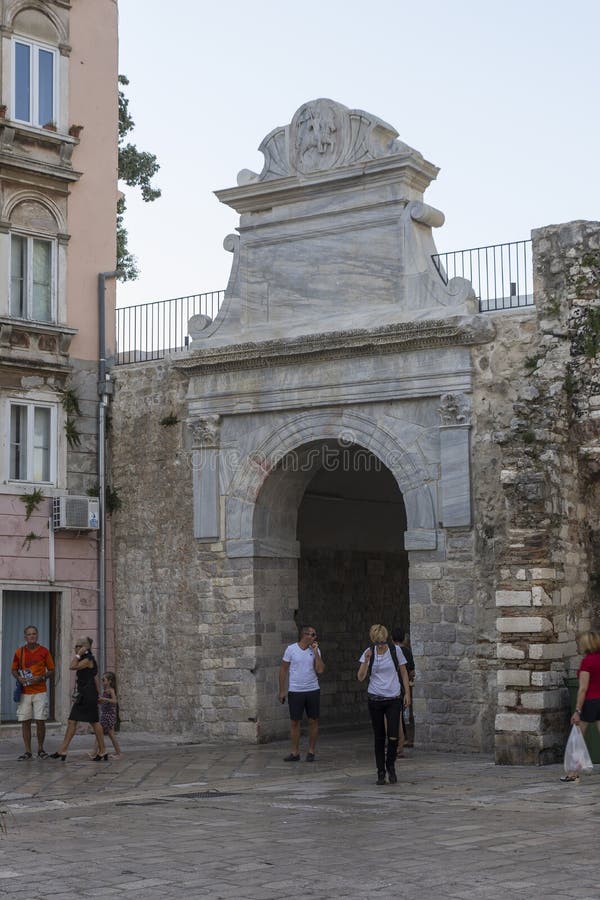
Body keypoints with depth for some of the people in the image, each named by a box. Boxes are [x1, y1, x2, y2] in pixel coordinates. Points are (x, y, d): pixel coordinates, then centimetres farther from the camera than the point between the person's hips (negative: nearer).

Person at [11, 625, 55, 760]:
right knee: (25, 722, 1)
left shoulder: (44, 651, 1)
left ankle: (40, 749, 13)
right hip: (24, 692, 2)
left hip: (40, 692, -2)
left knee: (40, 721, -4)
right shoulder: (19, 652, 6)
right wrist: (19, 678, -6)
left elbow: (51, 671, 5)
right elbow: (14, 669, 15)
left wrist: (41, 678, -13)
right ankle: (28, 751, 8)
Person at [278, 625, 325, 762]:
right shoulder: (291, 649, -4)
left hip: (313, 691, 2)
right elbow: (283, 670, 1)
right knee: (294, 722, 2)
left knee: (313, 721, 4)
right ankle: (295, 752, 11)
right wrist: (281, 690, -1)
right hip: (295, 691, -2)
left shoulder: (315, 650, 2)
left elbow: (320, 670, -7)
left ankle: (311, 751, 14)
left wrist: (315, 652, -12)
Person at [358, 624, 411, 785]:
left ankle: (390, 766, 16)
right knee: (379, 737, 4)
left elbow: (403, 672, 8)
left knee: (393, 736, -9)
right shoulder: (369, 652, -1)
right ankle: (381, 772, 14)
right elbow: (361, 677, -7)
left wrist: (407, 693, 5)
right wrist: (366, 660, -21)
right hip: (375, 699, 1)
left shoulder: (395, 650, -2)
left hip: (393, 699, -1)